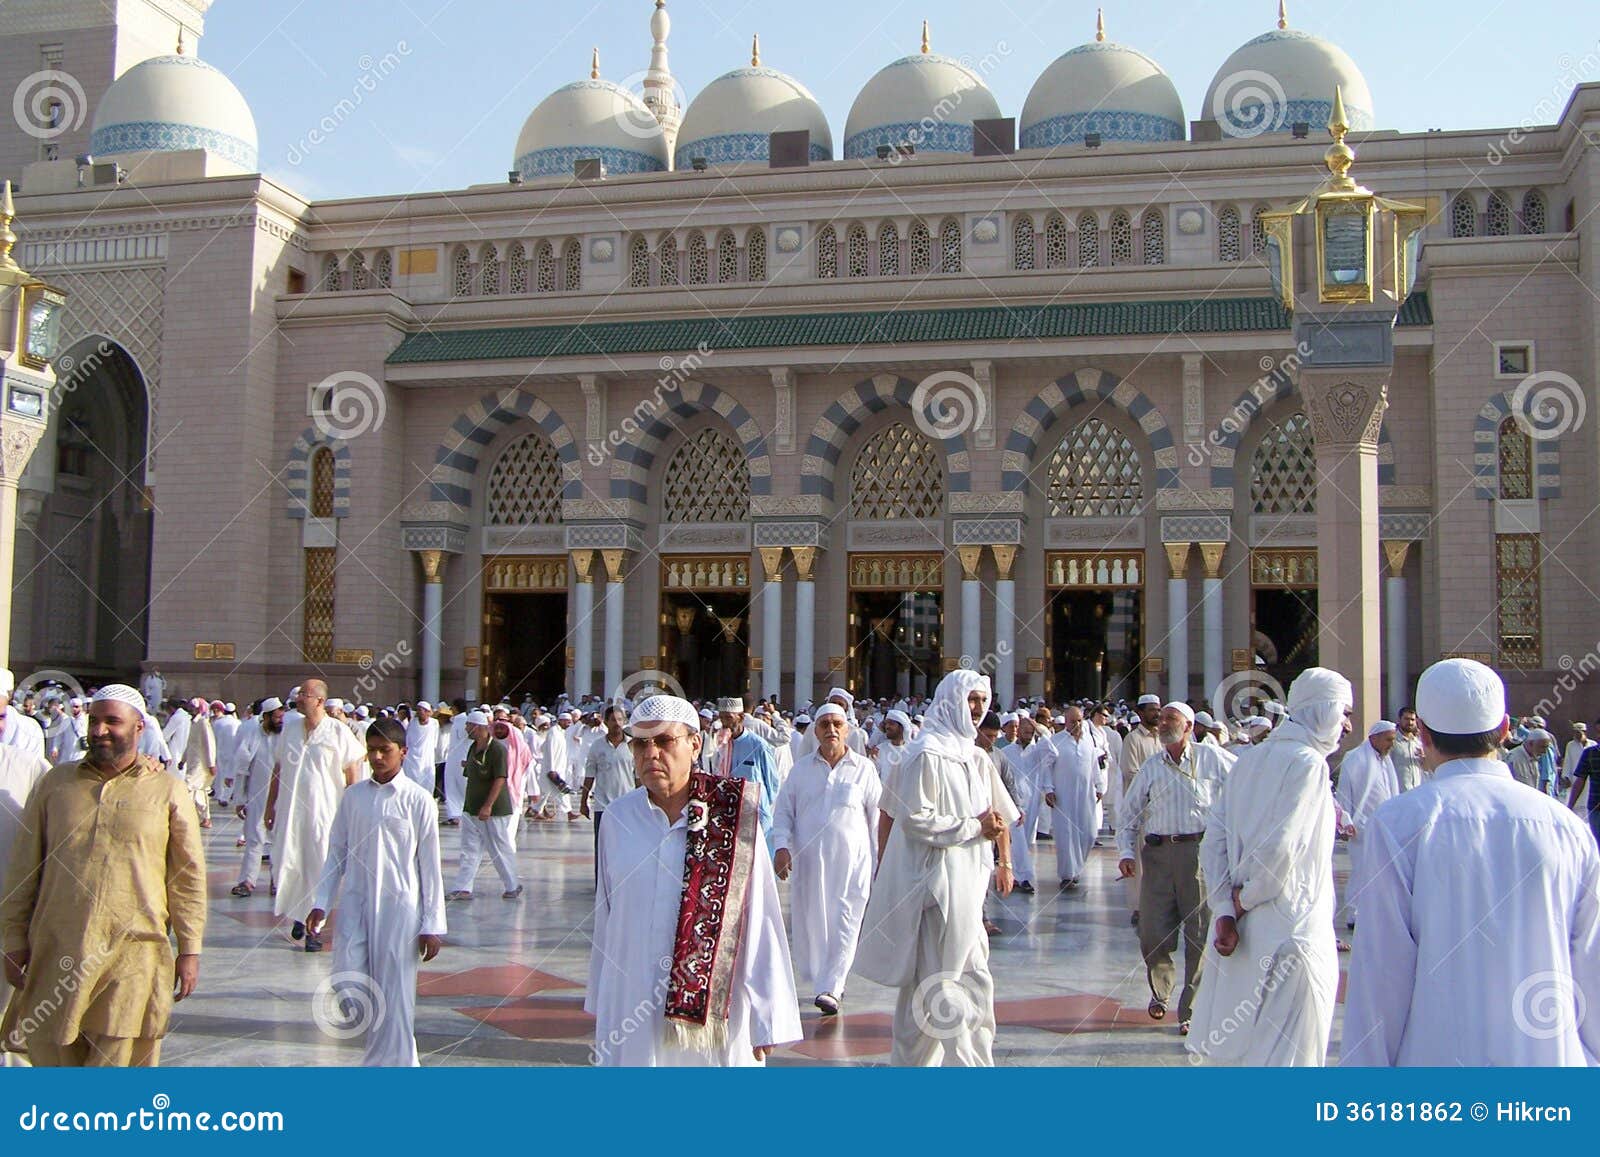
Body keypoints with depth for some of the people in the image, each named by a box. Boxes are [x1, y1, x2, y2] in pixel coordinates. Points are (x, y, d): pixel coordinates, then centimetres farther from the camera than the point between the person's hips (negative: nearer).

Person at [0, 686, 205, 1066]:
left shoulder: (168, 792, 4)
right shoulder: (56, 782, 10)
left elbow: (188, 877, 5)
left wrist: (189, 950, 3)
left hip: (133, 961, -2)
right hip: (57, 956, 2)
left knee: (118, 1060, -3)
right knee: (53, 1058, 7)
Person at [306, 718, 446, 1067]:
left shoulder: (418, 799, -5)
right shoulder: (353, 796, 5)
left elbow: (430, 865, -4)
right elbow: (337, 853, 11)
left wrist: (432, 924, -5)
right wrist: (321, 904, 2)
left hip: (399, 907, -3)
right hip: (355, 904, 3)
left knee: (394, 995, 1)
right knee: (346, 984, -5)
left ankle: (394, 1058, 14)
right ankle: (381, 1037, 22)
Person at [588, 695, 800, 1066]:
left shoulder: (732, 819, -9)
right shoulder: (618, 818, 1)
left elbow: (761, 923, -7)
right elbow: (605, 916, 9)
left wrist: (765, 1021, -7)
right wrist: (599, 999, 14)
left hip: (711, 1009, -2)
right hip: (629, 1008, 3)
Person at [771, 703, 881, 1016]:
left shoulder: (863, 769, 4)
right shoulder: (801, 770, 9)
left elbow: (877, 816, 7)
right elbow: (783, 811, 11)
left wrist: (879, 860, 4)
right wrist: (782, 846, -4)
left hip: (851, 859, -2)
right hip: (808, 859, 2)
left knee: (844, 922, -7)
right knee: (811, 922, 5)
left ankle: (830, 988, -7)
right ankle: (822, 978, 22)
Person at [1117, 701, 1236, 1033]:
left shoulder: (1212, 758, 5)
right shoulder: (1151, 767, 13)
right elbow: (1129, 813, 15)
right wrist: (1125, 852, 2)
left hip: (1200, 850, -2)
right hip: (1158, 853, 2)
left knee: (1200, 934, -1)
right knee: (1153, 934, 0)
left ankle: (1191, 1011, 10)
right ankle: (1159, 991, 29)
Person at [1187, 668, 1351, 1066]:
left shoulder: (1251, 759, 12)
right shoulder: (1307, 761, -12)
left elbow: (1213, 841, 5)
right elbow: (1279, 847, -23)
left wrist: (1225, 912, -1)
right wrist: (1246, 899, -7)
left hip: (1243, 930, 8)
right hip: (1292, 929, -8)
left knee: (1244, 1044, 18)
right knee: (1287, 1051, -2)